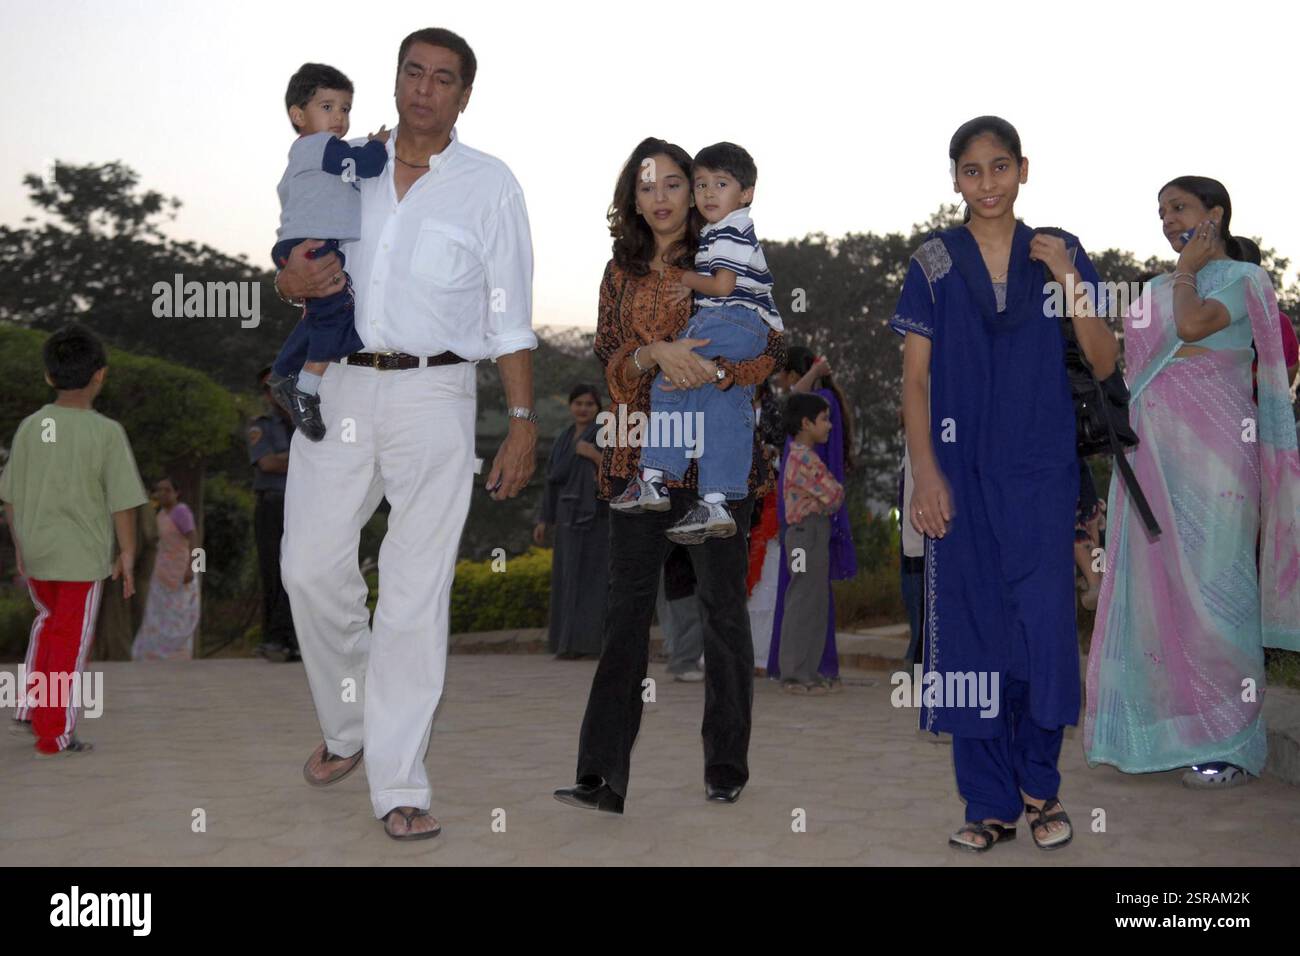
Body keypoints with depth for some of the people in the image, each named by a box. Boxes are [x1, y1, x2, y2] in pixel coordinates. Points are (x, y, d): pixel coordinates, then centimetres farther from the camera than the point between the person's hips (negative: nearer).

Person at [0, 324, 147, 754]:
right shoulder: (107, 432, -13)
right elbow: (122, 503, -13)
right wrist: (127, 554, -1)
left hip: (35, 554, 5)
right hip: (84, 557, -4)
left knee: (48, 620, 27)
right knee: (71, 640, 6)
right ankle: (54, 734, 12)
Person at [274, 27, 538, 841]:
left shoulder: (490, 184, 6)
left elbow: (510, 317, 4)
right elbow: (297, 270, 22)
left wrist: (523, 422, -3)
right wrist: (291, 281, -3)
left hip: (433, 393, -3)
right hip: (338, 385, 3)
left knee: (416, 591, -6)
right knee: (311, 567, -1)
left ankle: (400, 787, -1)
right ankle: (348, 729, 23)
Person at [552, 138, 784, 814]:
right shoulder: (621, 273, 12)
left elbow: (772, 347, -1)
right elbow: (609, 358, 4)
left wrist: (712, 373, -18)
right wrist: (657, 354, -16)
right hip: (639, 454, 3)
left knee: (722, 605, 4)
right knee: (627, 609, 1)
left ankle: (726, 771, 16)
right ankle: (603, 778, 2)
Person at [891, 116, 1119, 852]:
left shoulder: (1061, 253, 6)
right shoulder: (934, 266, 3)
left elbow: (1104, 364, 2)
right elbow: (915, 378, 1)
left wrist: (1071, 282, -10)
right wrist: (926, 474, -8)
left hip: (1043, 470, 1)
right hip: (963, 472, 0)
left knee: (1046, 626, -2)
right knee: (971, 630, 1)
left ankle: (1040, 786, 19)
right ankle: (991, 803, 13)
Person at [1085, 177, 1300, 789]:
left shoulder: (1242, 278, 1)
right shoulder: (1157, 289, 21)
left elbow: (1193, 324, -18)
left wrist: (1187, 271, -1)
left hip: (1208, 450, -7)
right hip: (1151, 450, 7)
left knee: (1210, 581, -6)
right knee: (1153, 583, 5)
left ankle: (1230, 742, 0)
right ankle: (1161, 729, 13)